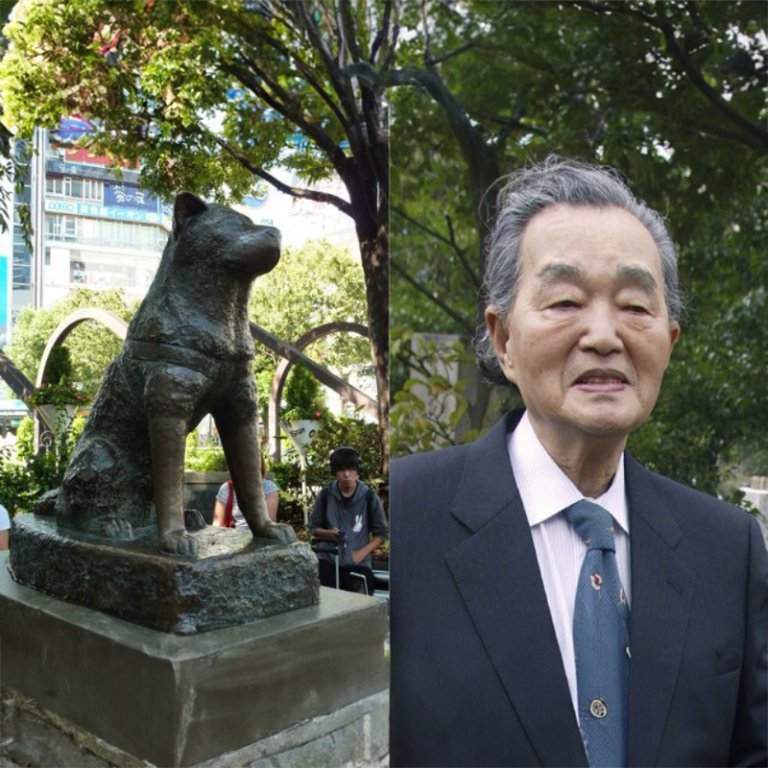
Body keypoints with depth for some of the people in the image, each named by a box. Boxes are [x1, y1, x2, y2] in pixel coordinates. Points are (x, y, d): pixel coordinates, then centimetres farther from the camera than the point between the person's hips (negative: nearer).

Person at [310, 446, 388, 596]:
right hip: (328, 561, 1)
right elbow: (314, 528, 12)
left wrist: (362, 552, -10)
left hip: (358, 564, -1)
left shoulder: (369, 497, -4)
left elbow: (381, 533, 4)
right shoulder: (325, 495, 1)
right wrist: (329, 533, -9)